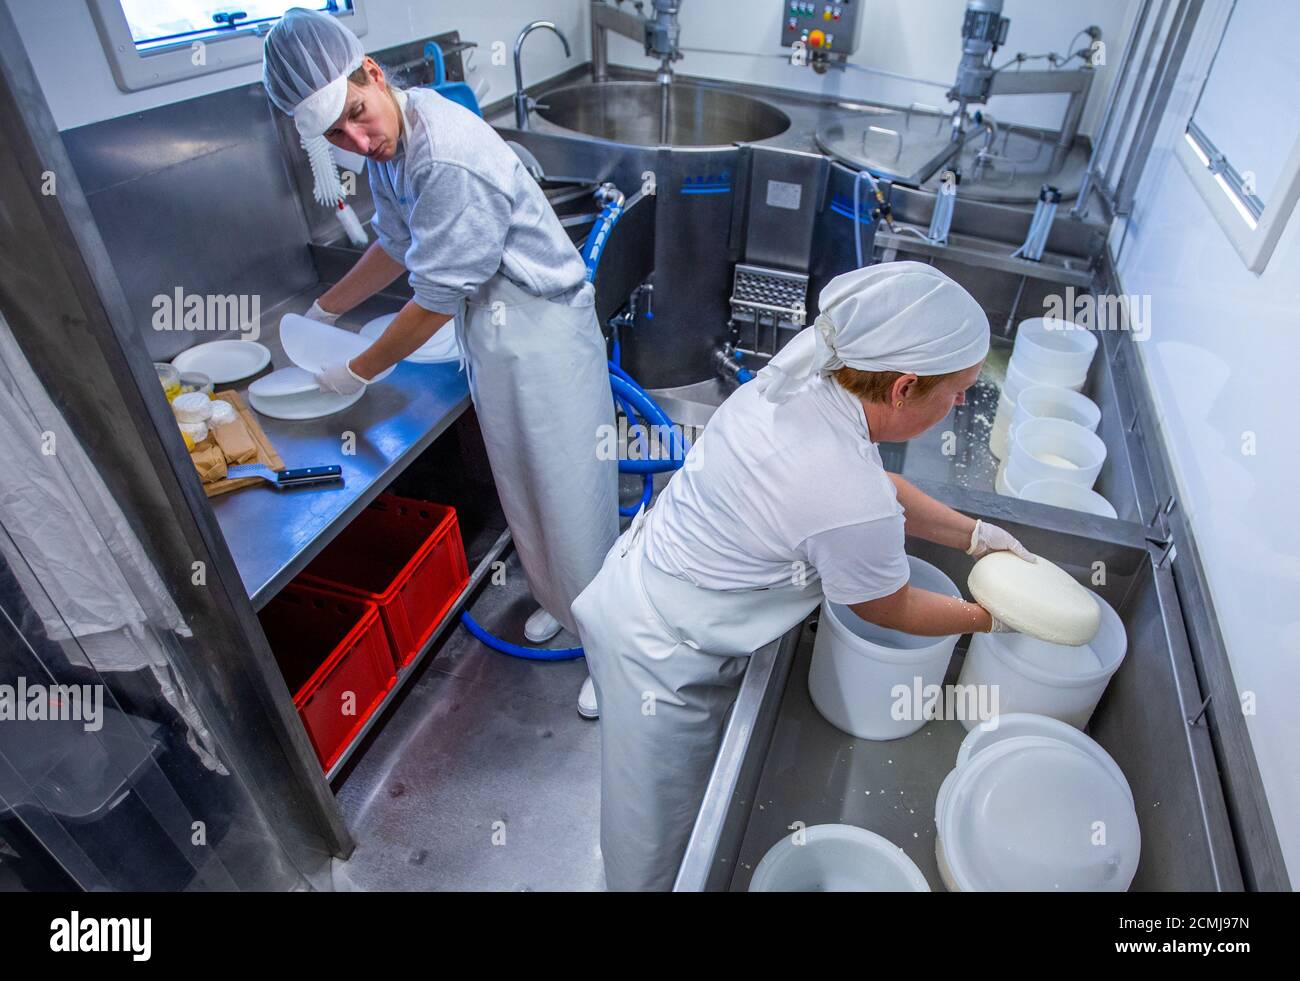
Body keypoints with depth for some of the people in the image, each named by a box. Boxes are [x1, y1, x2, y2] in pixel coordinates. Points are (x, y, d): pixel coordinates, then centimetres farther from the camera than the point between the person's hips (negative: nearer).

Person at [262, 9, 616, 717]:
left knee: (569, 490, 0)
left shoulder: (450, 161, -28)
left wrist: (357, 373, -9)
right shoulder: (388, 142, 2)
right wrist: (322, 311, 25)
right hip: (488, 327, 9)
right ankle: (555, 597, 43)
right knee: (518, 483, 19)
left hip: (542, 328, -9)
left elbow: (432, 303, -23)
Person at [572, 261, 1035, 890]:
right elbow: (890, 612, -10)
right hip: (662, 654, -9)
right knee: (660, 842, 19)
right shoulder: (853, 507, -33)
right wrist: (989, 618, 7)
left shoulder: (800, 377, -11)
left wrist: (974, 534, 9)